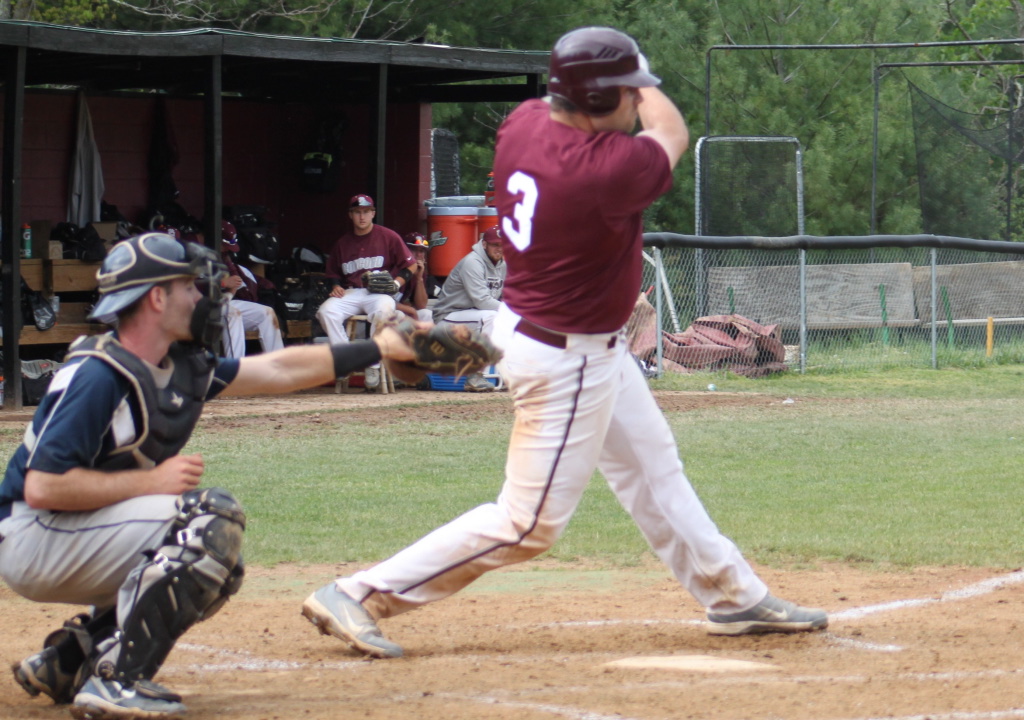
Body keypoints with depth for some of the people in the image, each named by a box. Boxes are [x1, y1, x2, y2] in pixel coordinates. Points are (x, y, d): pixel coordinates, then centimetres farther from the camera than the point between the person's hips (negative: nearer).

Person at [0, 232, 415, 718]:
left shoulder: (181, 367, 6)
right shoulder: (97, 376, -22)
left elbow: (279, 371, 17)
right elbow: (42, 488, -27)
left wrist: (379, 349, 17)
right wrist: (151, 481, -22)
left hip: (81, 541, 10)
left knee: (219, 566, 20)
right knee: (211, 518, -22)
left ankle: (67, 660, 13)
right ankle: (117, 680, -22)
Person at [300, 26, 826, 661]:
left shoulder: (525, 124, -8)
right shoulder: (606, 168, -30)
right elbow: (671, 135, -7)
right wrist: (641, 85, 9)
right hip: (565, 361, -10)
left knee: (653, 469, 21)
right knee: (530, 523, -3)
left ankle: (734, 595, 35)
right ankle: (359, 596, -3)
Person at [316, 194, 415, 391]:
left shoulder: (389, 237, 6)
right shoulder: (342, 243, 18)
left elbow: (408, 266, 6)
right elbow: (332, 273, 27)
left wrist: (397, 283, -11)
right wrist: (335, 286, 5)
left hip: (379, 293, -4)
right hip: (351, 293, 4)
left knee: (383, 310, -39)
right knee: (326, 312, -26)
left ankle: (374, 365, -29)